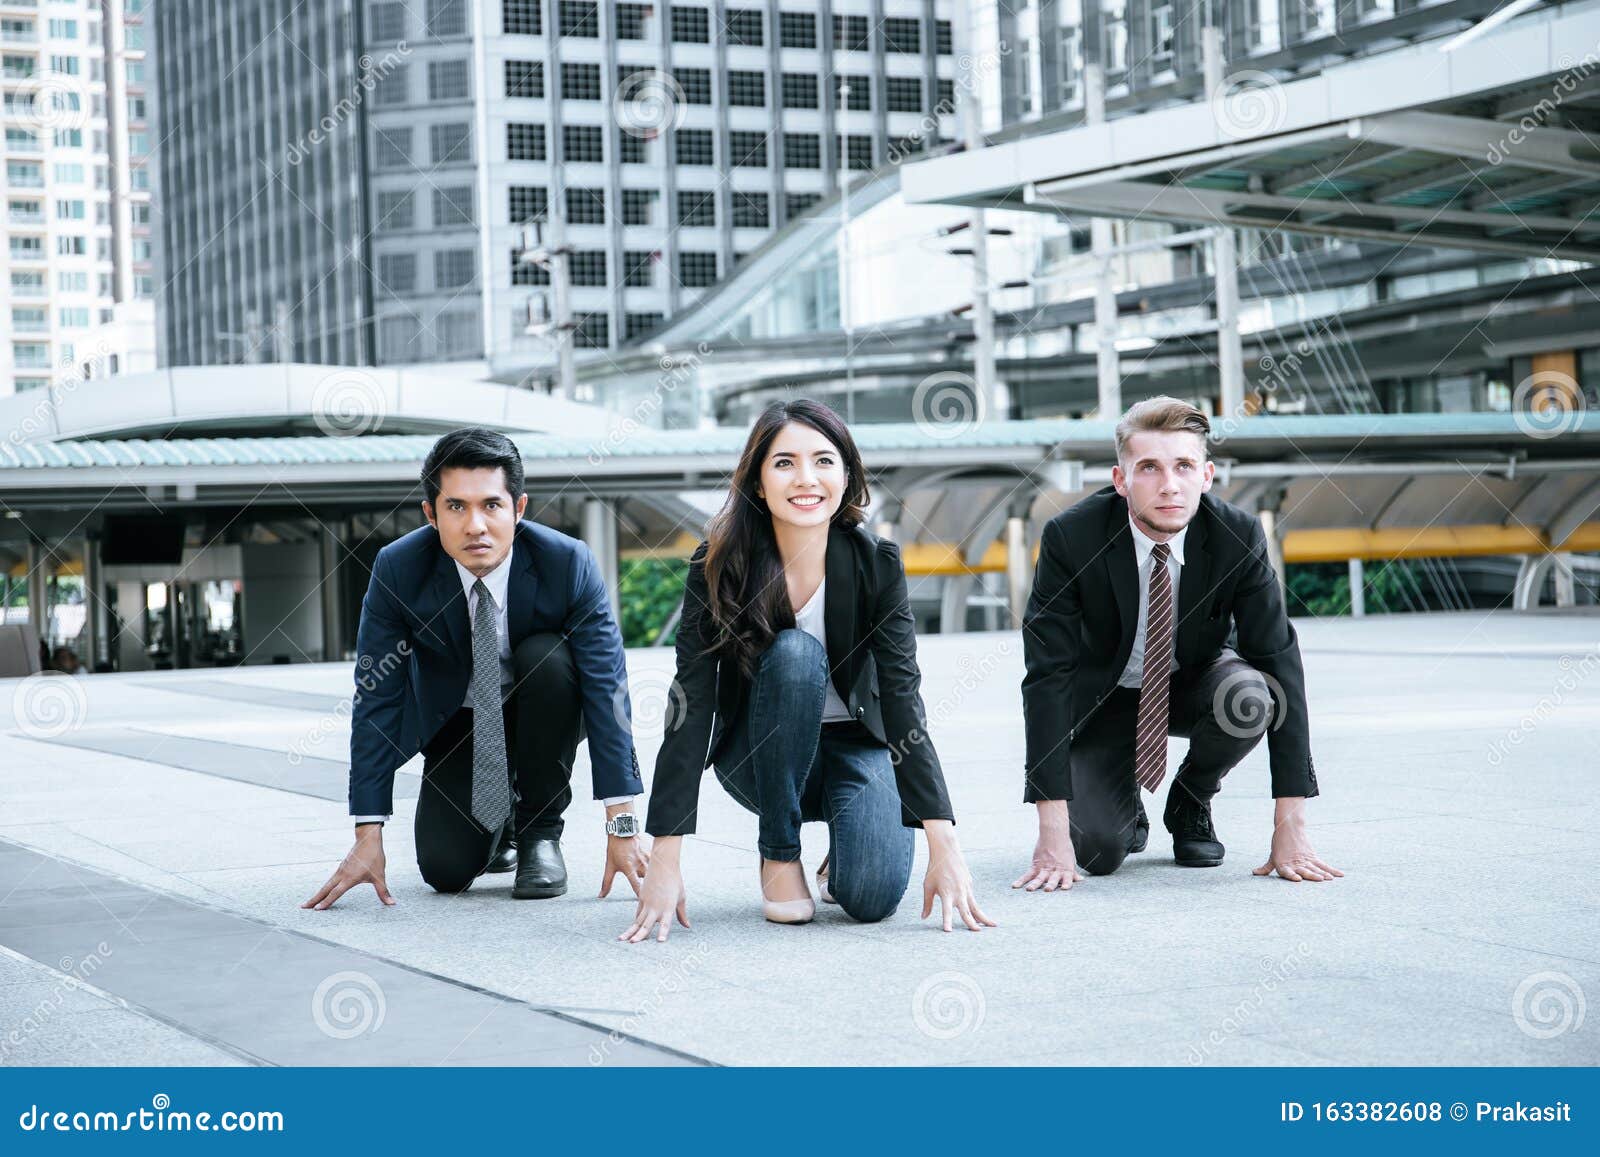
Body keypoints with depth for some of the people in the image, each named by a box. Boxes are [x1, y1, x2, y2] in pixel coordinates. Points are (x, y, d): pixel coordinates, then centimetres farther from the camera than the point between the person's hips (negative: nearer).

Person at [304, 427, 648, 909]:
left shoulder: (568, 563, -27)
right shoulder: (397, 571, -24)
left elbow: (606, 686, -27)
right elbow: (376, 699, -20)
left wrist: (622, 825, -33)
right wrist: (368, 838, -24)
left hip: (544, 707, 0)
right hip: (455, 721, 0)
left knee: (546, 657, -33)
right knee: (446, 871, -18)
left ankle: (541, 829, -13)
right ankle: (499, 818, 20)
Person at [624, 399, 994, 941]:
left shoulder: (876, 562, -16)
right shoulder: (719, 564, -19)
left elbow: (902, 697, -23)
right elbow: (692, 707, -24)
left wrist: (943, 845, -34)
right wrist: (664, 860, -32)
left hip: (856, 744, 1)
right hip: (758, 757, 0)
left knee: (872, 895, -28)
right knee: (794, 652, -32)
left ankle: (840, 848, 12)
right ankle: (779, 855, -15)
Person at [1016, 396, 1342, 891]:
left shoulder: (1237, 537, -23)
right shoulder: (1071, 538, -27)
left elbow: (1279, 661, -23)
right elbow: (1048, 676, -28)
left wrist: (1290, 826, -29)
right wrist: (1053, 831, -34)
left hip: (1195, 684, 2)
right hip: (1104, 696, -2)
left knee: (1253, 696, -33)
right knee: (1096, 853, -23)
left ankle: (1191, 803, 0)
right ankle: (1124, 806, 17)